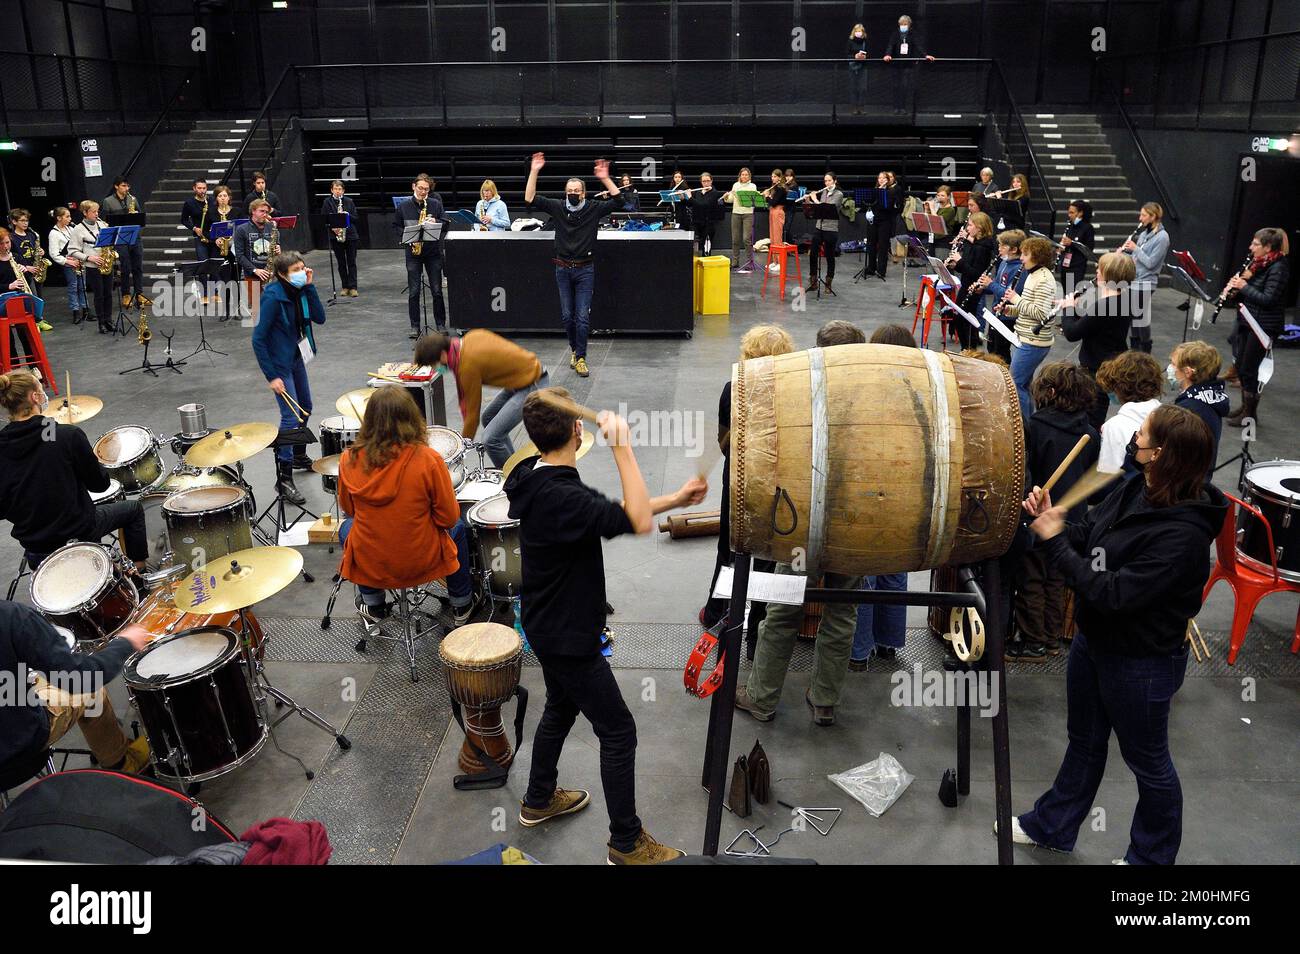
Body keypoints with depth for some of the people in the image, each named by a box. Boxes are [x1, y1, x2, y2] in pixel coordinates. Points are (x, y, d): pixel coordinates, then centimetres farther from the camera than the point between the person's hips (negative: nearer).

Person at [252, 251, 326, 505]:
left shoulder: (299, 291, -2)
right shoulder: (273, 297, -23)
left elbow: (319, 318, -8)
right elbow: (258, 339, -23)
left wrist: (309, 287, -16)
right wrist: (271, 377, -24)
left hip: (297, 358, 9)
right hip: (280, 363, -9)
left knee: (305, 408, 23)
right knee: (291, 417, -13)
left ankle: (299, 456, 46)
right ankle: (283, 479, -8)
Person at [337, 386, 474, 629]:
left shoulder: (350, 459, -14)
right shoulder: (428, 459, -22)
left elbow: (348, 508, 3)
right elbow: (449, 518, -14)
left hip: (367, 563, 2)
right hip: (421, 561, -1)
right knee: (458, 528, 30)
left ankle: (373, 609, 37)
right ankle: (461, 606, 41)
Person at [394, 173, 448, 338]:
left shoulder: (436, 204, 3)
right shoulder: (403, 206, 4)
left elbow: (445, 223, 3)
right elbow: (396, 226, 9)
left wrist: (435, 222, -17)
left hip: (433, 251, 0)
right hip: (413, 252, 0)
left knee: (437, 290, 1)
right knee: (413, 291, 0)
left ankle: (441, 324, 13)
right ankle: (415, 326, 7)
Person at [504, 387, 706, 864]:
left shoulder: (539, 479, -1)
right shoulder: (559, 497, -32)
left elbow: (612, 512, 9)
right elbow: (638, 522, -37)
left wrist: (675, 499, 6)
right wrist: (622, 446, -33)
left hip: (551, 625, 10)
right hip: (568, 637, -10)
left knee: (561, 708, 28)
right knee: (618, 732, 3)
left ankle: (538, 801, 47)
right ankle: (626, 843, 17)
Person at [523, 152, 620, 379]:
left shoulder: (593, 208, -1)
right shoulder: (557, 207, 2)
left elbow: (617, 200, -11)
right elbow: (530, 198, -3)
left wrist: (605, 179, -22)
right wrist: (534, 172, -12)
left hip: (585, 269, -2)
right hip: (563, 269, 2)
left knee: (583, 316, -4)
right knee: (567, 315, 9)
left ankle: (580, 357, 3)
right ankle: (574, 348, 29)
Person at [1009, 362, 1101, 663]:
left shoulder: (1036, 427, -18)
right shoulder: (1090, 433, 1)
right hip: (1072, 519, 6)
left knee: (1030, 581, 6)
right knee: (1056, 580, 17)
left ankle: (1032, 643, 13)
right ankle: (1052, 638, 26)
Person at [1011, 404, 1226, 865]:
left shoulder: (1183, 533, -31)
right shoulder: (1133, 491, -7)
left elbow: (1113, 594, -31)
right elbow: (1086, 535, 2)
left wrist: (1055, 541, -27)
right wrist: (1050, 519, -18)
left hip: (1141, 663, -8)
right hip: (1093, 640, 8)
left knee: (1147, 760, 16)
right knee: (1084, 741, 25)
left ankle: (1151, 854, 40)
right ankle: (1051, 826, 45)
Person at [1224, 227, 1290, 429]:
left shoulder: (1278, 268, -15)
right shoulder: (1258, 264, 10)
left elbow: (1268, 299, -22)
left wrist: (1244, 286, -18)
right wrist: (1235, 288, -1)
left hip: (1263, 326, -9)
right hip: (1247, 321, 9)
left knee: (1249, 368, -3)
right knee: (1240, 365, 14)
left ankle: (1250, 414, 9)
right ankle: (1245, 406, 28)